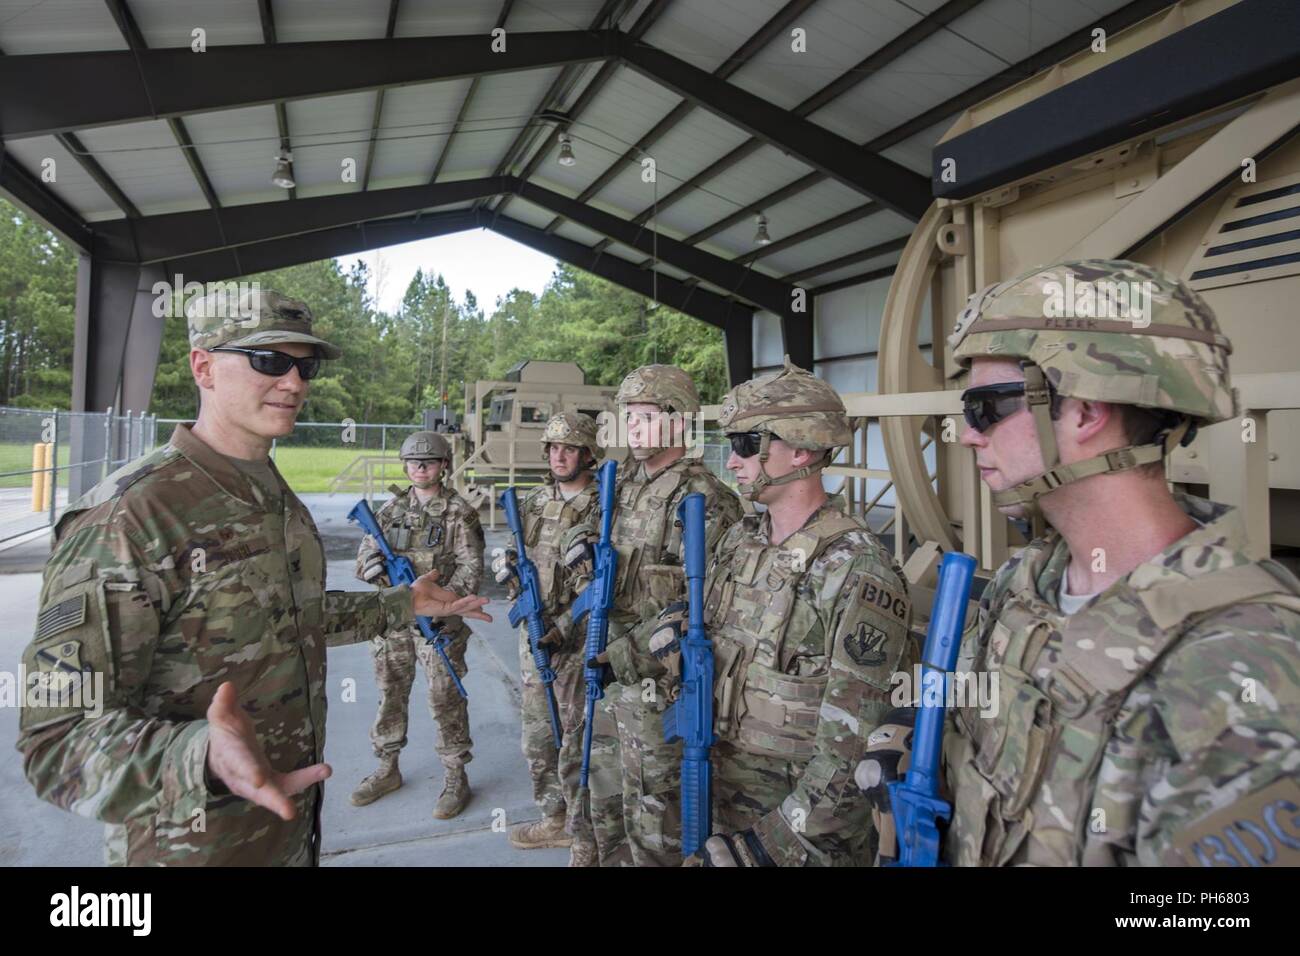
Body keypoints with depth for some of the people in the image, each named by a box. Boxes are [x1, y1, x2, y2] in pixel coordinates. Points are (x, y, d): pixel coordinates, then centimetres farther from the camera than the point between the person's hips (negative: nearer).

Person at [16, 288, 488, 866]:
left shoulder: (281, 500, 2)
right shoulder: (125, 515, -24)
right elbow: (60, 735, -26)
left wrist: (403, 605, 15)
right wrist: (204, 761, -43)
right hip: (189, 847, -7)